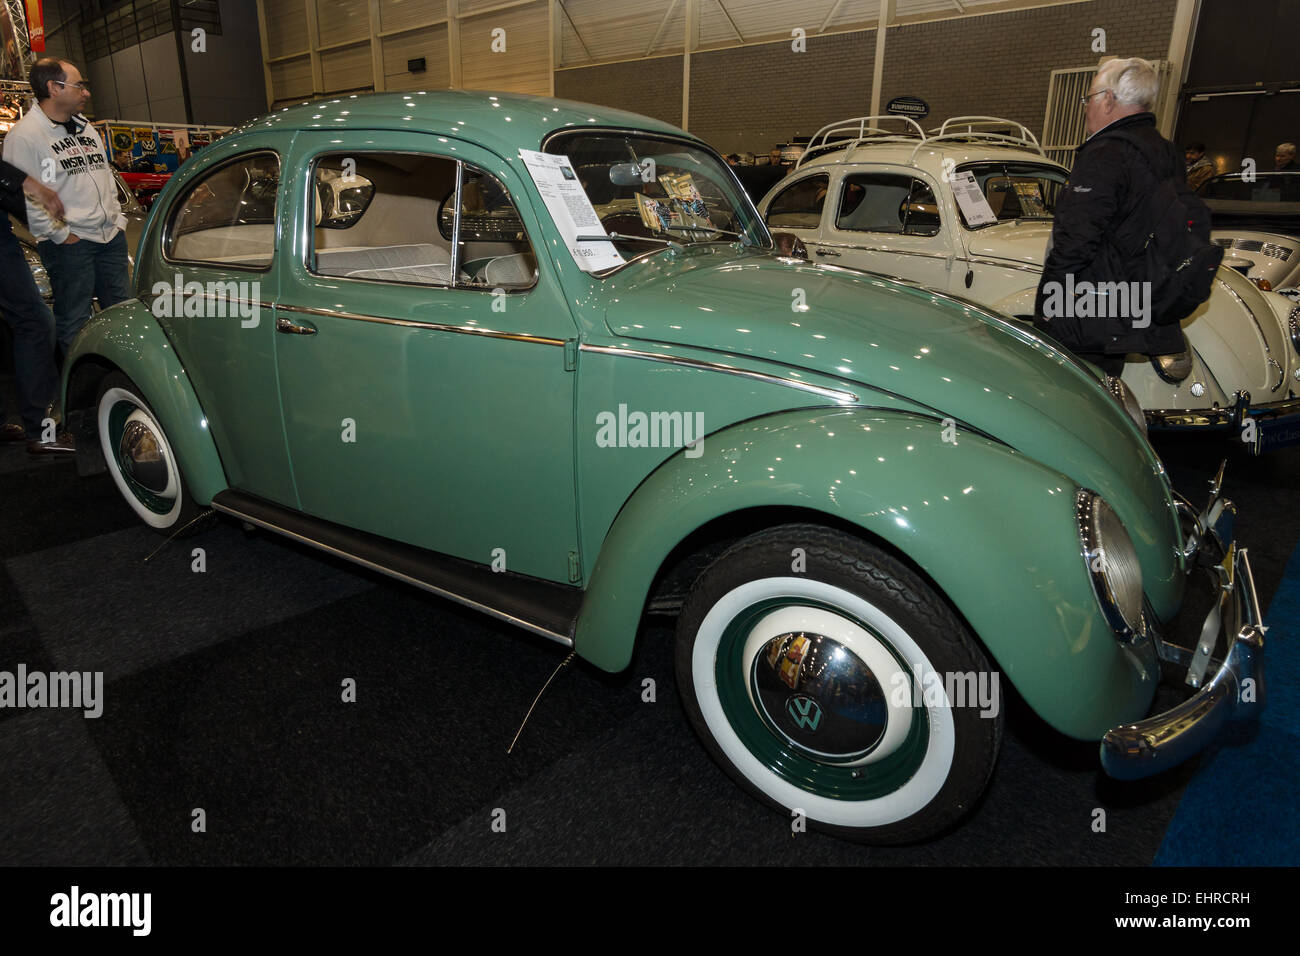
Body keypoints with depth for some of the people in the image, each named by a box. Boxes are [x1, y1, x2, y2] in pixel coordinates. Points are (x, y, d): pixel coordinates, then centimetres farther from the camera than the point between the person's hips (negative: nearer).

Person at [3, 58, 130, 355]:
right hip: (69, 243, -7)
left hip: (111, 236, 7)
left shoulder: (85, 127, 17)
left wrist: (119, 218, 14)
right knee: (74, 322, -1)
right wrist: (60, 235, -13)